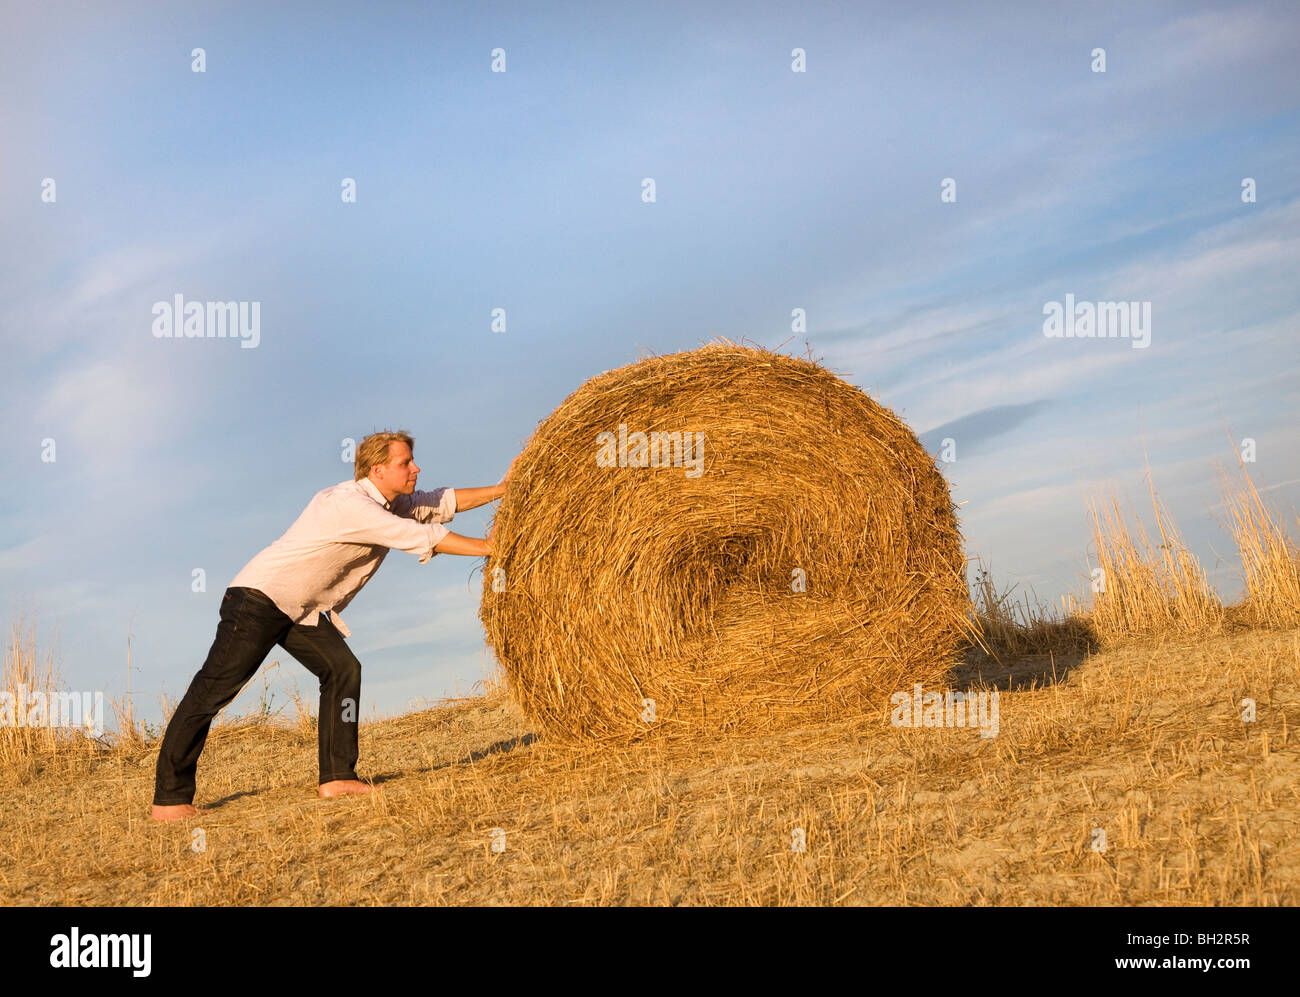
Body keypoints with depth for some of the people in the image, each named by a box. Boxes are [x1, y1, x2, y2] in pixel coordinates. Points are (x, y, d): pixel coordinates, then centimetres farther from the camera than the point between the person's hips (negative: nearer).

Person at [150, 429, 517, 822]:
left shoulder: (391, 505, 6)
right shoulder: (350, 504, -23)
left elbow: (441, 504, 17)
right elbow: (421, 537, -23)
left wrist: (500, 489, 10)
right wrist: (488, 546, -15)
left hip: (303, 610, 10)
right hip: (261, 596, -10)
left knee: (343, 669, -4)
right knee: (214, 689, -10)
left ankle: (337, 777, 0)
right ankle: (169, 798, -10)